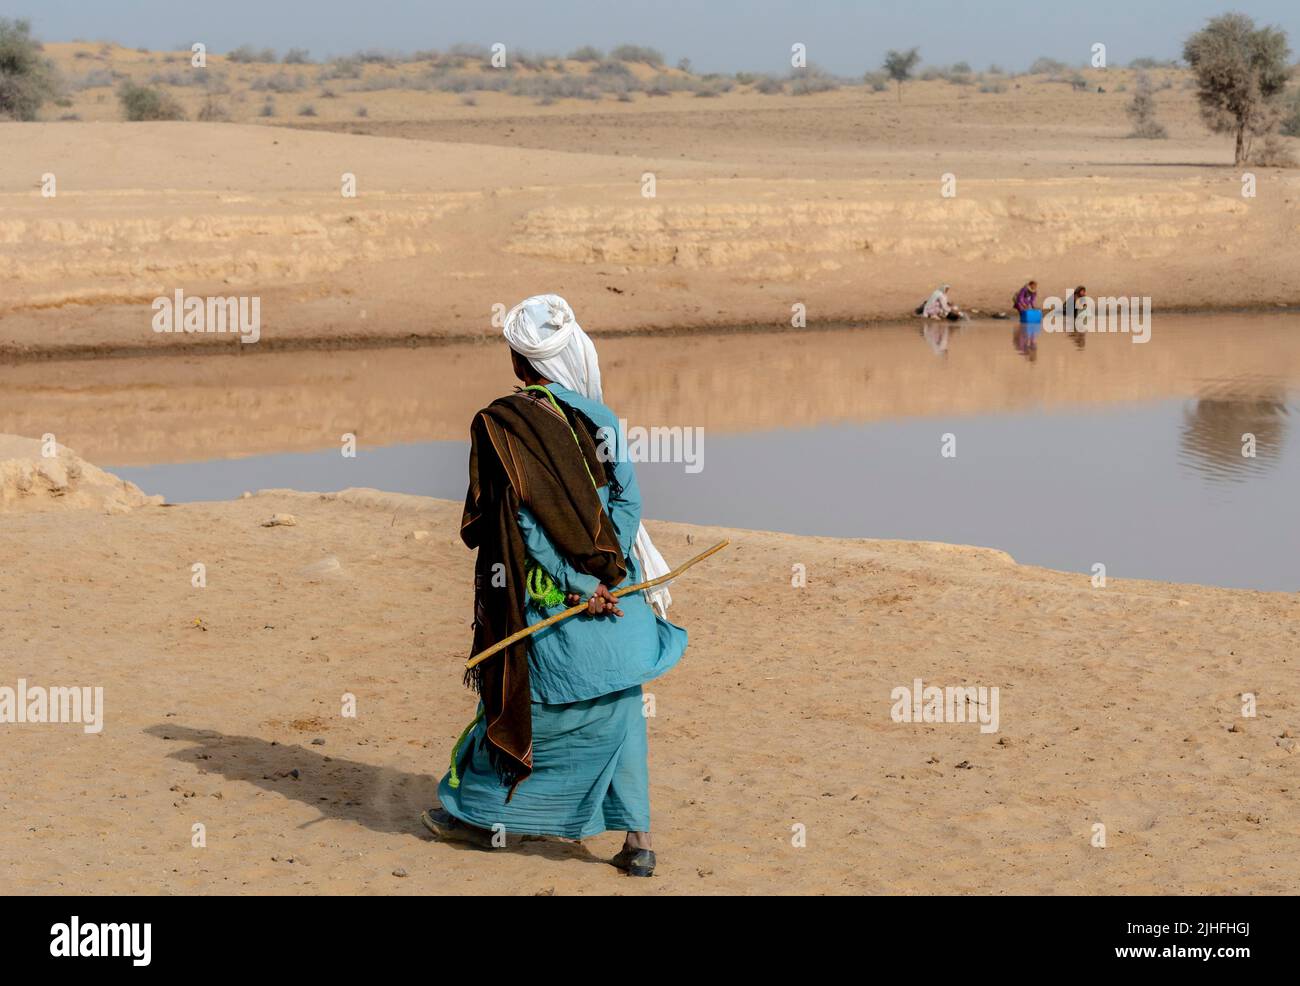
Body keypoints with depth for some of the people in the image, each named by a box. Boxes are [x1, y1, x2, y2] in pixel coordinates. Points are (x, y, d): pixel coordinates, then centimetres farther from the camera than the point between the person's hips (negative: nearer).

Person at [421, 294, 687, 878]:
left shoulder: (498, 425, -8)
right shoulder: (602, 419, 3)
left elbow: (524, 520, -13)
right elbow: (627, 501, -4)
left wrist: (577, 586, -13)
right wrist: (606, 577, -10)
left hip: (544, 601, -3)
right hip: (616, 593, 3)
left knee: (525, 699, 13)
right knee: (617, 709, 8)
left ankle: (479, 811, 28)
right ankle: (637, 837, 3)